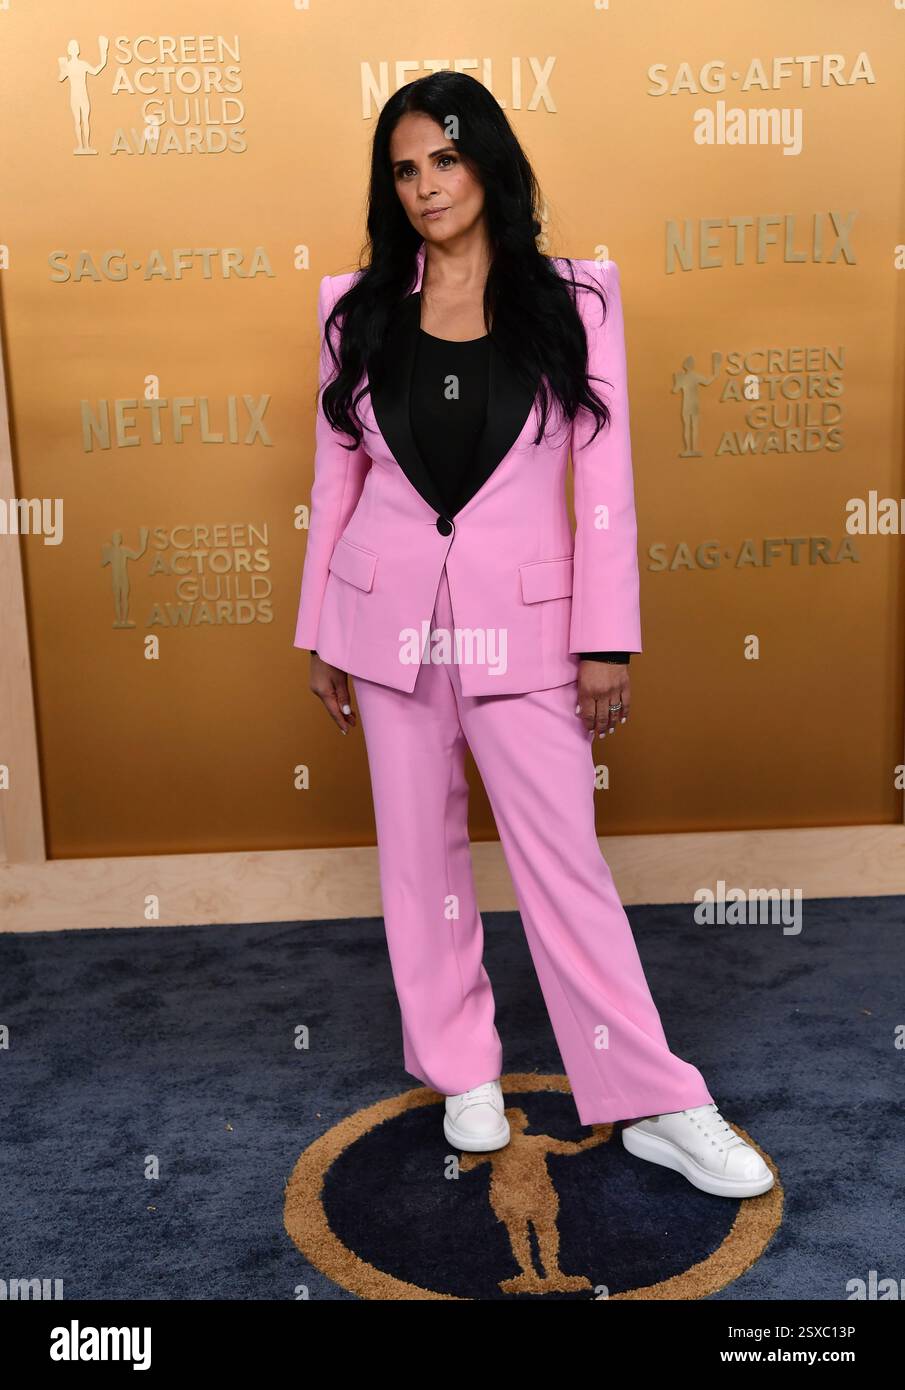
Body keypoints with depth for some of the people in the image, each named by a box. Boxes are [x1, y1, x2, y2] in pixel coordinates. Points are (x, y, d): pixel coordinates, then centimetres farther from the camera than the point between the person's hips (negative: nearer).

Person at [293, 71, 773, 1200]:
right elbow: (336, 479, 9)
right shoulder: (359, 310, 6)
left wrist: (608, 641, -6)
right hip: (389, 618, 3)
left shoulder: (573, 301, 0)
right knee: (420, 851, 10)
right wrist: (318, 631, 8)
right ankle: (463, 1073, 29)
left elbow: (603, 483, -2)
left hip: (521, 620, -2)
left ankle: (654, 1104, 14)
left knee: (565, 860, 0)